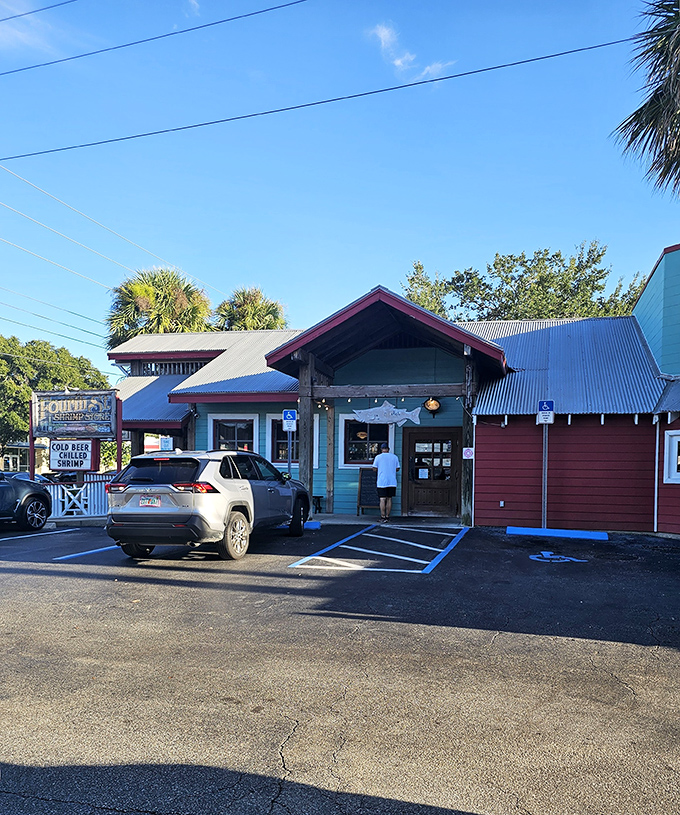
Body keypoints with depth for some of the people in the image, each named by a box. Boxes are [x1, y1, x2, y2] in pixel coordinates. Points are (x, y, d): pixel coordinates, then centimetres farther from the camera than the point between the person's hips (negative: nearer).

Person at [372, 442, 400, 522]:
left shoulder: (378, 457, -2)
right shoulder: (394, 457, 6)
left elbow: (374, 468, 3)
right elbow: (397, 469, 10)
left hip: (382, 482, -3)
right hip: (392, 482, 3)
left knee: (382, 499, -3)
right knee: (389, 499, 9)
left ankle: (383, 517, -7)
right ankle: (387, 516, 13)